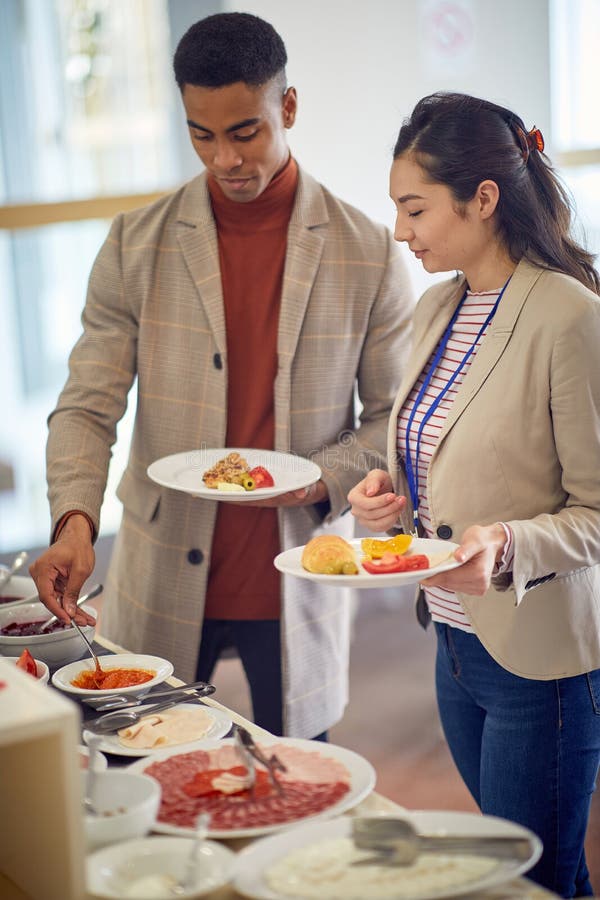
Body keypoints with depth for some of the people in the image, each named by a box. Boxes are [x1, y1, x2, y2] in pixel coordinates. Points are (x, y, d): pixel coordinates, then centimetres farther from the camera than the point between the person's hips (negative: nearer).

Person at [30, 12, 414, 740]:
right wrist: (75, 520, -22)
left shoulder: (369, 254, -3)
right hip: (164, 585, 1)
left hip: (297, 579, 0)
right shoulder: (137, 245, -2)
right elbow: (88, 405, -5)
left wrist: (324, 478, -16)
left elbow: (396, 416, 2)